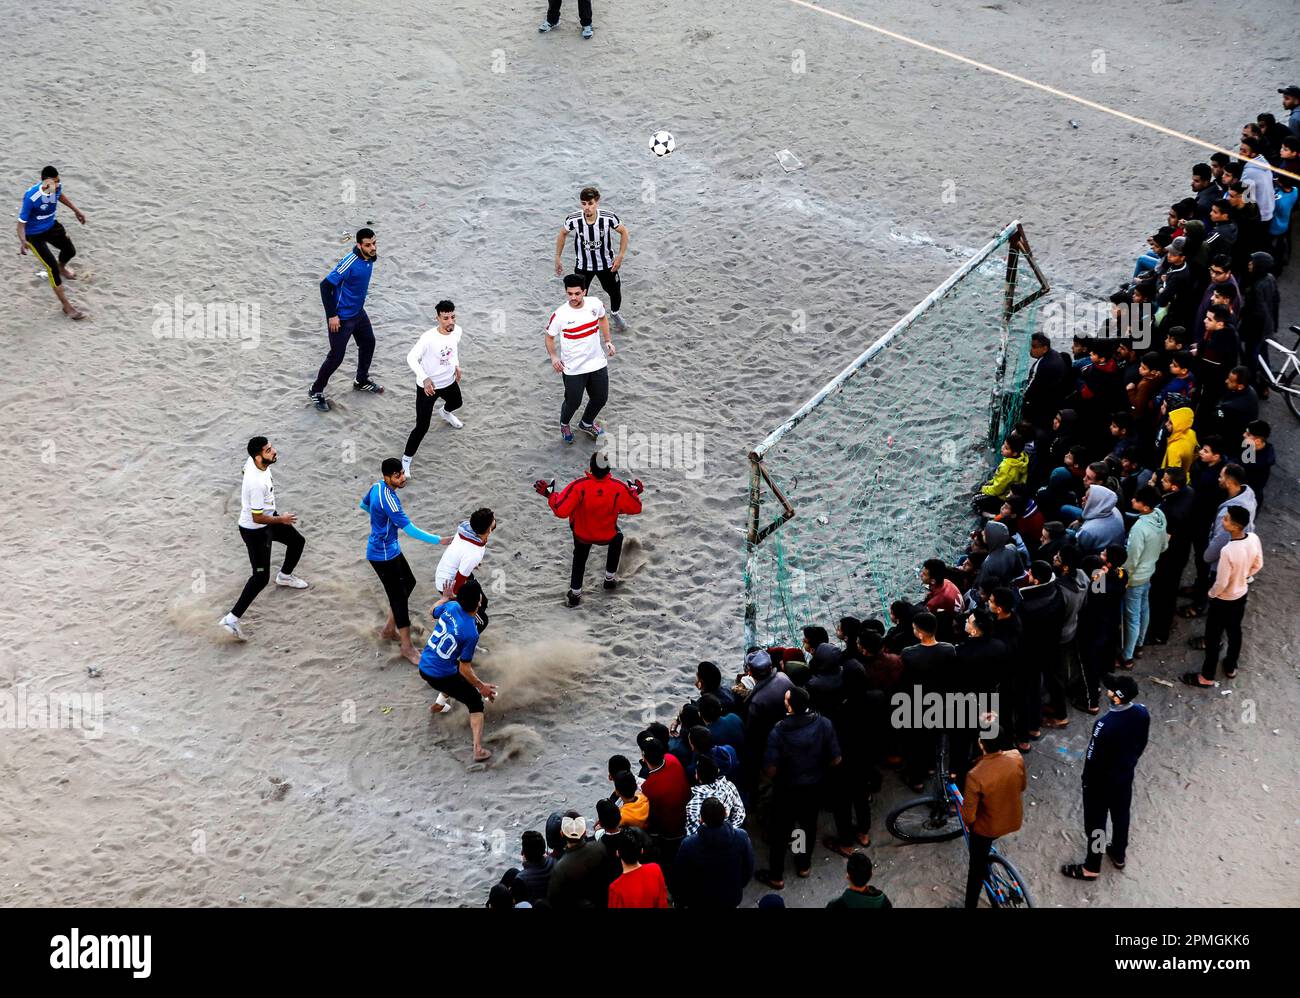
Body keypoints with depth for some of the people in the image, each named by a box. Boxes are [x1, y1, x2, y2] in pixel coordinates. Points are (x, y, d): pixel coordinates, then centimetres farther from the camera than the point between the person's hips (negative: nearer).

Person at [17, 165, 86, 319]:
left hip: (51, 226, 7)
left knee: (70, 251, 22)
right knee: (52, 267, -9)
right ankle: (66, 306, 4)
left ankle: (61, 268, 61)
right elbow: (21, 222, -30)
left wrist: (75, 209, 16)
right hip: (34, 235, -7)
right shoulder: (31, 197, -37)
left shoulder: (57, 186, -18)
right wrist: (22, 241, -47)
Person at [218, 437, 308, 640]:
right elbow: (257, 518, -32)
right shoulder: (257, 484, -39)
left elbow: (245, 469, 13)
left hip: (269, 517, 9)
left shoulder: (251, 462, -13)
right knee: (261, 577, -8)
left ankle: (284, 576, 54)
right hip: (254, 530, -9)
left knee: (297, 541, 26)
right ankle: (231, 619, -4)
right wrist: (281, 520, -16)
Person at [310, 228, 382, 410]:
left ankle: (361, 381, 44)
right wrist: (332, 315, -23)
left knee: (368, 342, 23)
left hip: (358, 312, 9)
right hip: (342, 318, -9)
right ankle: (316, 390, 18)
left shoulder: (370, 258, -5)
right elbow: (326, 286, -27)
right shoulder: (350, 263, -31)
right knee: (336, 356, -1)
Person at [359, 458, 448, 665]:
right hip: (383, 555, -10)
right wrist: (439, 540, -29)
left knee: (408, 582, 20)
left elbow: (363, 504, 20)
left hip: (391, 549, 10)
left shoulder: (377, 487, -2)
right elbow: (410, 530, -32)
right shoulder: (388, 500, -31)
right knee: (398, 597, -3)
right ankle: (407, 647, 5)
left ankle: (389, 630, 31)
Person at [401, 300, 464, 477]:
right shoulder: (429, 338, -35)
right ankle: (406, 460, 10)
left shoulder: (457, 331, -15)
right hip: (427, 387, -7)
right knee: (422, 427, -8)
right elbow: (411, 358, -29)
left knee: (457, 403, 37)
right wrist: (424, 378, -41)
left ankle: (445, 413, 75)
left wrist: (457, 365, 13)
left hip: (449, 381, 7)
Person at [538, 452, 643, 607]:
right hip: (607, 535, 0)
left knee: (579, 558, 30)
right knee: (617, 538, 36)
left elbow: (561, 511, -31)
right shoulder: (619, 488, -26)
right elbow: (635, 508, -10)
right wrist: (635, 492, 10)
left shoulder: (579, 486, -32)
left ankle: (575, 594, 30)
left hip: (581, 534, 0)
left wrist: (549, 493, -16)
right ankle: (610, 578, 43)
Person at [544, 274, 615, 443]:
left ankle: (587, 423, 47)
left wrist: (608, 341, 7)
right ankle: (564, 425, 42)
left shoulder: (595, 304, -10)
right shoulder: (559, 315, -20)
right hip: (573, 369, -4)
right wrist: (553, 356, -19)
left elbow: (603, 318, 13)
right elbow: (549, 336, -5)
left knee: (601, 398, 16)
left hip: (598, 364, 4)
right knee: (573, 402, 7)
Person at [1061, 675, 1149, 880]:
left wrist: (1087, 781, -6)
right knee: (1121, 815, 28)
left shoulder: (1104, 726, -38)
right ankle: (1119, 855, 50)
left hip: (1101, 781, -6)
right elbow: (1141, 744, 0)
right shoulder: (1142, 713, -18)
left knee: (1096, 823, 15)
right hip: (1126, 776, 6)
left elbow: (1093, 759, -24)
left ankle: (1091, 868, 34)